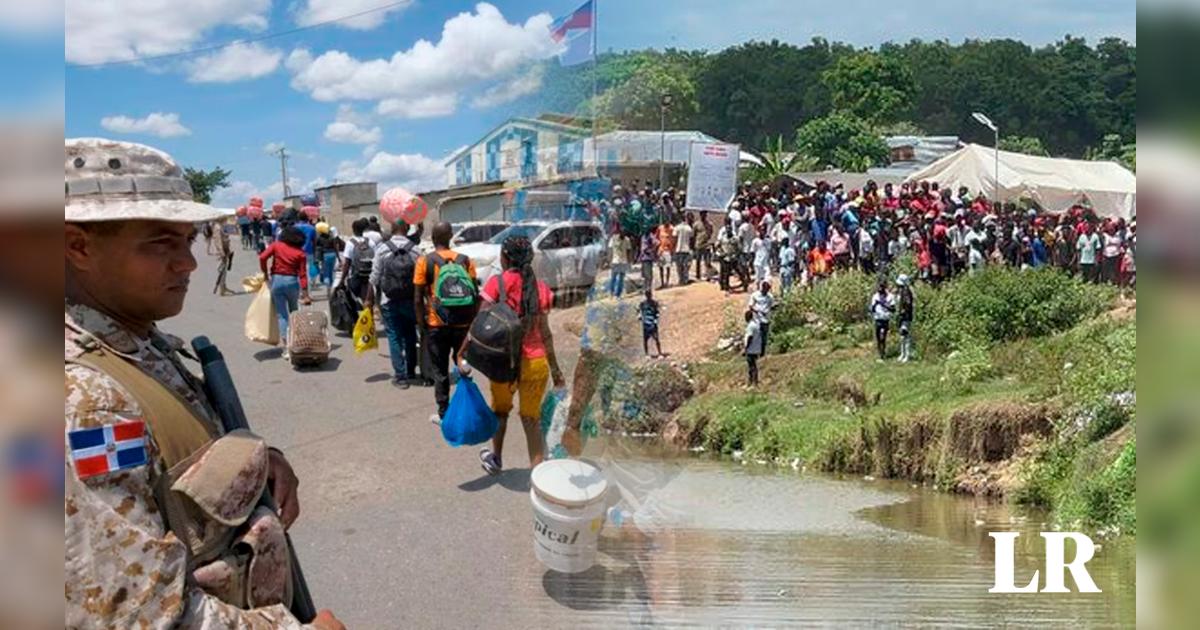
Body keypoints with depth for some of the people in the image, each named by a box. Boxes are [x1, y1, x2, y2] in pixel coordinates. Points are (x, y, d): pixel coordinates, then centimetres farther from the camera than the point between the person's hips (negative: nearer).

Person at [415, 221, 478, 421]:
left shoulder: (425, 261, -4)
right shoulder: (465, 260, 2)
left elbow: (418, 299, -6)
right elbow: (475, 295, 0)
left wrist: (422, 326, 1)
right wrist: (473, 322, 9)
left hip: (436, 325, -2)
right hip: (462, 324, 2)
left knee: (440, 371, 8)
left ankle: (444, 414, 11)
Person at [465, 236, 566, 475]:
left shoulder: (497, 282, -7)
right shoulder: (541, 287, 2)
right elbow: (545, 332, 4)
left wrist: (462, 353, -7)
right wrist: (555, 368, 11)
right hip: (536, 362, 2)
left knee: (500, 410, 23)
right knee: (531, 417, 12)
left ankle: (496, 460, 41)